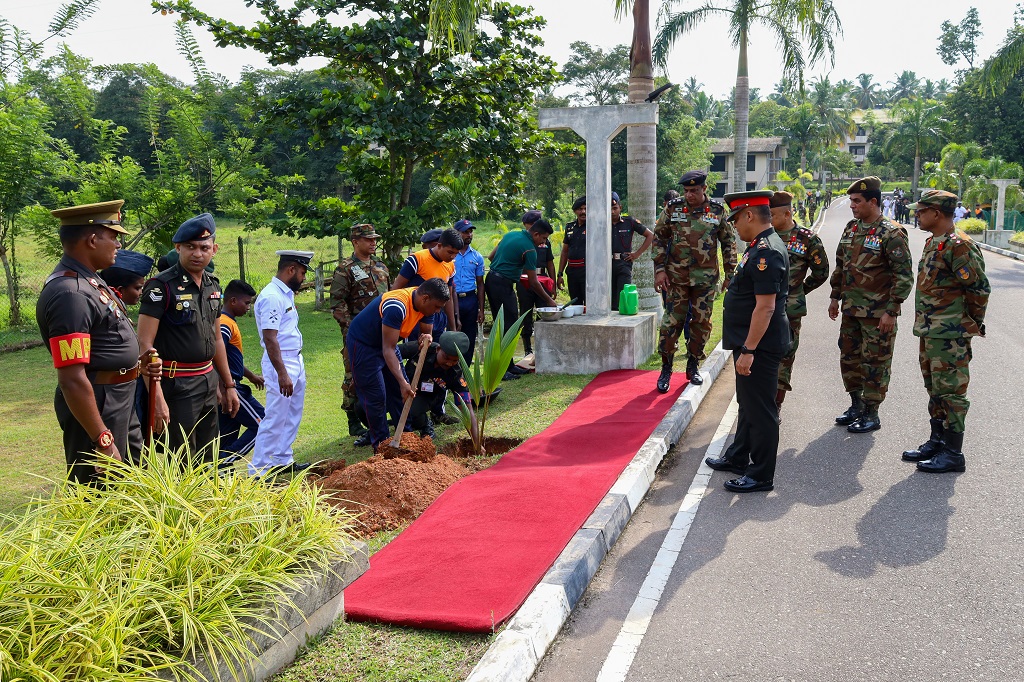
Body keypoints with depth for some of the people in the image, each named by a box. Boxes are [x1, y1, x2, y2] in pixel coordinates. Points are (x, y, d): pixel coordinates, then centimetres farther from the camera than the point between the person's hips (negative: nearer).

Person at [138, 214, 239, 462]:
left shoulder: (213, 286, 10)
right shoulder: (162, 286, -12)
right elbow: (144, 344, -17)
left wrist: (229, 385, 20)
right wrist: (157, 398, -24)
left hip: (209, 382, 7)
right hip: (177, 384, -7)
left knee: (207, 461, 16)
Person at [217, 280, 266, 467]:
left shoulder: (228, 322, 16)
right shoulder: (224, 325, -16)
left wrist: (250, 375, 31)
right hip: (229, 388, -10)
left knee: (229, 435, 13)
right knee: (262, 425, -6)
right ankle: (222, 465, -6)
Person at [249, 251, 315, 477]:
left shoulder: (286, 293, 12)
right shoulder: (272, 297, -19)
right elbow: (270, 339, -24)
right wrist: (282, 374, -27)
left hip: (296, 360, 10)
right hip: (281, 363, -10)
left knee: (292, 416, 17)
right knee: (275, 418, -7)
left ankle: (283, 460, 28)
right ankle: (259, 471, 0)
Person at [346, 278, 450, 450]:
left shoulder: (426, 304, -12)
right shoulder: (396, 307, -37)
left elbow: (425, 331, 2)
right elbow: (388, 349, -35)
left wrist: (426, 338, -24)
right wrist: (403, 383, -39)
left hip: (385, 341, 9)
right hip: (363, 343, -8)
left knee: (403, 392, 8)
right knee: (376, 396, -6)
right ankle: (381, 445, 6)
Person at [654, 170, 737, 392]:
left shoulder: (718, 211, 0)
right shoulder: (673, 209, -1)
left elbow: (729, 243, 7)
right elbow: (659, 238, 5)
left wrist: (730, 274, 5)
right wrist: (659, 269, -3)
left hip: (706, 279, 1)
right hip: (676, 277, -1)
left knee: (701, 323, 7)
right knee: (672, 322, -1)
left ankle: (693, 366, 21)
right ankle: (666, 368, 11)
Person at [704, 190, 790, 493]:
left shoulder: (766, 252, -22)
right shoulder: (760, 246, 12)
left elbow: (765, 306, -26)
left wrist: (748, 351, -26)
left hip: (759, 347, -11)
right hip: (750, 343, 11)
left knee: (760, 410, 0)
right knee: (747, 404, 22)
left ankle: (761, 475, 11)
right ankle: (738, 457, 37)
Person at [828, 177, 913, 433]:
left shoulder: (891, 234, -14)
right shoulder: (851, 228, 8)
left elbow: (904, 277, -15)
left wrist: (891, 312, -17)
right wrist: (836, 297, 16)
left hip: (877, 313, -8)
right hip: (850, 310, 8)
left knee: (875, 363, 2)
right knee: (849, 358, 16)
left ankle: (871, 414, 13)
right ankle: (856, 405, 31)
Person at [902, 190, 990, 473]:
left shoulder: (958, 246, -17)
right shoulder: (933, 243, 14)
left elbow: (979, 288, -18)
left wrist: (972, 323, -8)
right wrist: (925, 323, 18)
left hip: (950, 335, -10)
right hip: (930, 332, 10)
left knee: (951, 391, -3)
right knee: (935, 389, 17)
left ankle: (953, 453, 5)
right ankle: (937, 441, 29)